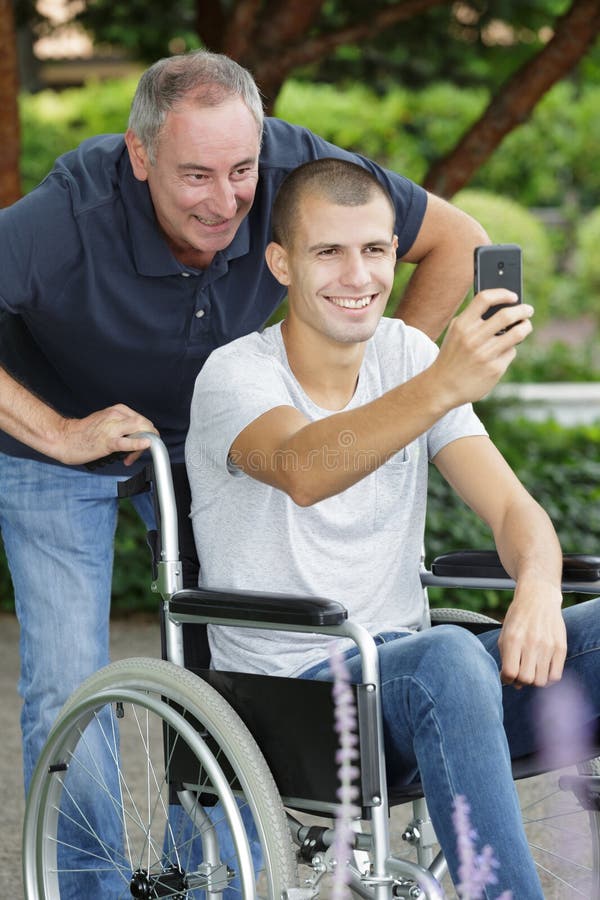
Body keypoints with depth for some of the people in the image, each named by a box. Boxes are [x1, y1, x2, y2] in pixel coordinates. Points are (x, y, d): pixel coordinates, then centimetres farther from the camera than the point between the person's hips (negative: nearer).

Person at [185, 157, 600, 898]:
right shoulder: (235, 376, -10)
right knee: (448, 658, -37)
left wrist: (538, 586, -23)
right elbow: (303, 470, -33)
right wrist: (443, 388, -49)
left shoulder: (409, 356, 8)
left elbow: (513, 509, 1)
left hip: (405, 677, 6)